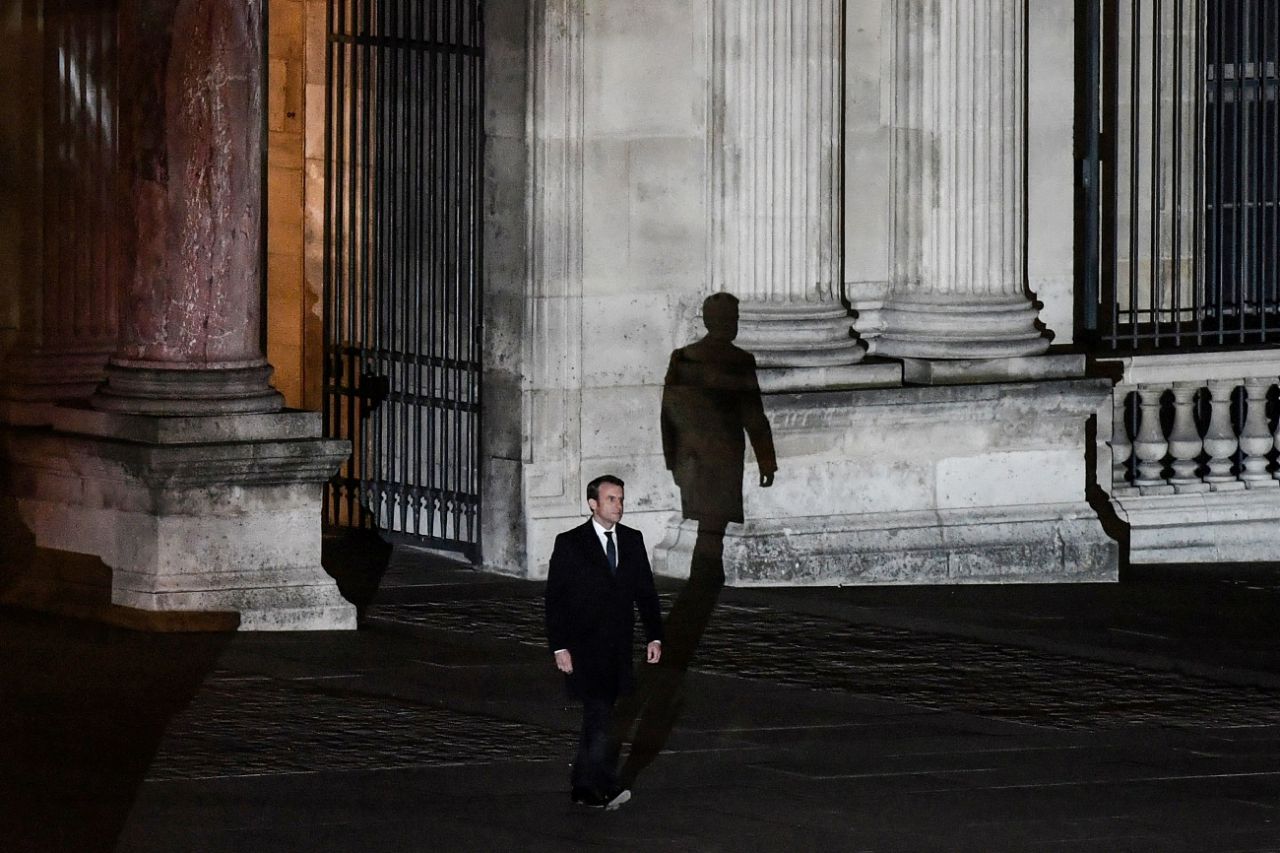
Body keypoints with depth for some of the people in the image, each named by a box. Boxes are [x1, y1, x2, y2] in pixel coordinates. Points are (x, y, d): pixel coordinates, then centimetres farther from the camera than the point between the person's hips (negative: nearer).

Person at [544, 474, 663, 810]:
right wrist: (559, 647, -10)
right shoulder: (570, 544, -4)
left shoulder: (632, 541, 10)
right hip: (584, 649, -5)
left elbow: (646, 591, 13)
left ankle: (583, 788, 19)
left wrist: (654, 636, 4)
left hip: (618, 649, 5)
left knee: (597, 718, 11)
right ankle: (606, 786, -19)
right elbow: (555, 600, -4)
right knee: (600, 715, -16)